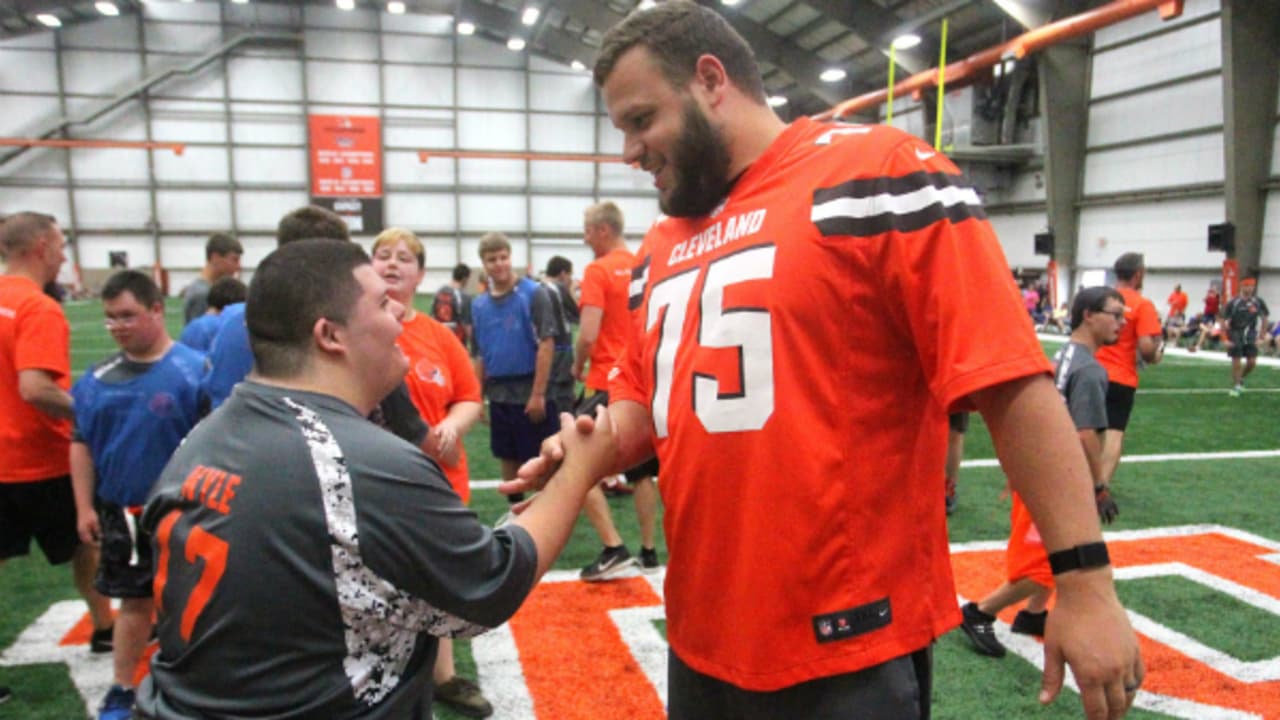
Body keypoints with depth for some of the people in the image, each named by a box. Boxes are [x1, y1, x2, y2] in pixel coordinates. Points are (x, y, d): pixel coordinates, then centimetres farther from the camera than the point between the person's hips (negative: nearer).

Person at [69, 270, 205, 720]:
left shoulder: (193, 371, -13)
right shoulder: (98, 379, 2)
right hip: (121, 512, 4)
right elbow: (82, 444, 8)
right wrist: (85, 507, 5)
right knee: (134, 601, 17)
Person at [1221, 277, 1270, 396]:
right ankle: (1235, 386, 14)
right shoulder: (1232, 303, -11)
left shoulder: (1258, 302, -3)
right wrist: (1227, 338, -10)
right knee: (1236, 363, -2)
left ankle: (1241, 379, 27)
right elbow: (1223, 321, -6)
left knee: (1252, 362, -1)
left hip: (1250, 336, 3)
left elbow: (1264, 319, 9)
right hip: (1235, 336, -3)